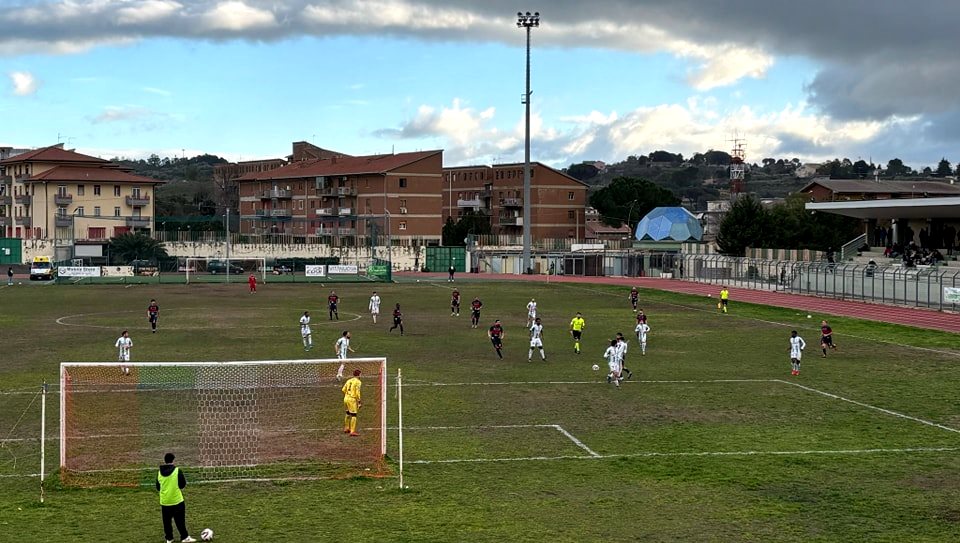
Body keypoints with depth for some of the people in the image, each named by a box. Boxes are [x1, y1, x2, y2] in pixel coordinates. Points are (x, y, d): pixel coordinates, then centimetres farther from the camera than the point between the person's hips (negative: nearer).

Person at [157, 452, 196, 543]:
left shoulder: (159, 472, 0)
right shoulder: (177, 471, -13)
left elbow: (158, 487, 9)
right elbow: (183, 484, -7)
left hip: (164, 501, 4)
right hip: (177, 500, -4)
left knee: (167, 520, 12)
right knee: (180, 520, 4)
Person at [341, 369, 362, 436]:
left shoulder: (349, 380, 14)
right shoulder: (358, 382, -7)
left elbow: (343, 389, 13)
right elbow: (357, 392, -15)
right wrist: (359, 401, -10)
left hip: (346, 398, 8)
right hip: (352, 399, -8)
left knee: (348, 413, 24)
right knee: (353, 415, -6)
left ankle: (346, 428, 34)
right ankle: (352, 431, -12)